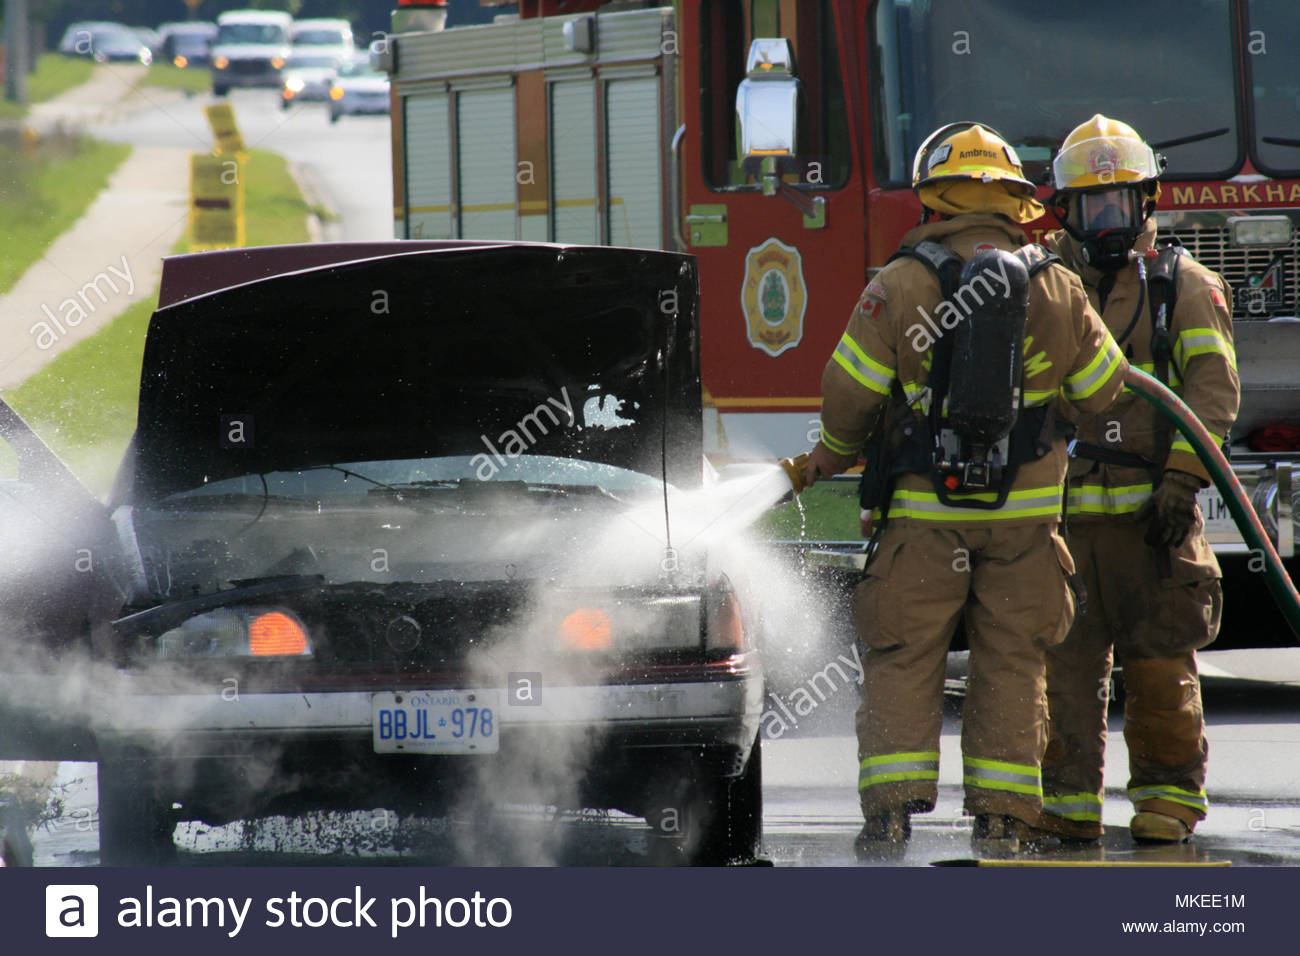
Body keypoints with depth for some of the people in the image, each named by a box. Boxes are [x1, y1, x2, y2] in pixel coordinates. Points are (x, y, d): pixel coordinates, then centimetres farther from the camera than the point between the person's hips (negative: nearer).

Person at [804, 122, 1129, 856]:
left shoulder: (900, 286, -8)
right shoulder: (1054, 288, 0)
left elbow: (849, 394, -6)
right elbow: (1103, 389, 10)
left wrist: (833, 457, 14)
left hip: (923, 512, -2)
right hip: (1025, 514, 2)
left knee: (904, 660, 5)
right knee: (1012, 663, 8)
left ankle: (893, 806, -4)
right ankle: (1002, 818, 6)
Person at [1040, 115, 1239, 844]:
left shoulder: (1185, 287, 7)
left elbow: (1213, 387, -2)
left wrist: (1181, 478, -14)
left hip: (1151, 512, -2)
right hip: (1062, 512, 2)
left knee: (1162, 665, -4)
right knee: (1065, 666, -1)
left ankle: (1169, 797, 4)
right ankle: (1069, 799, 5)